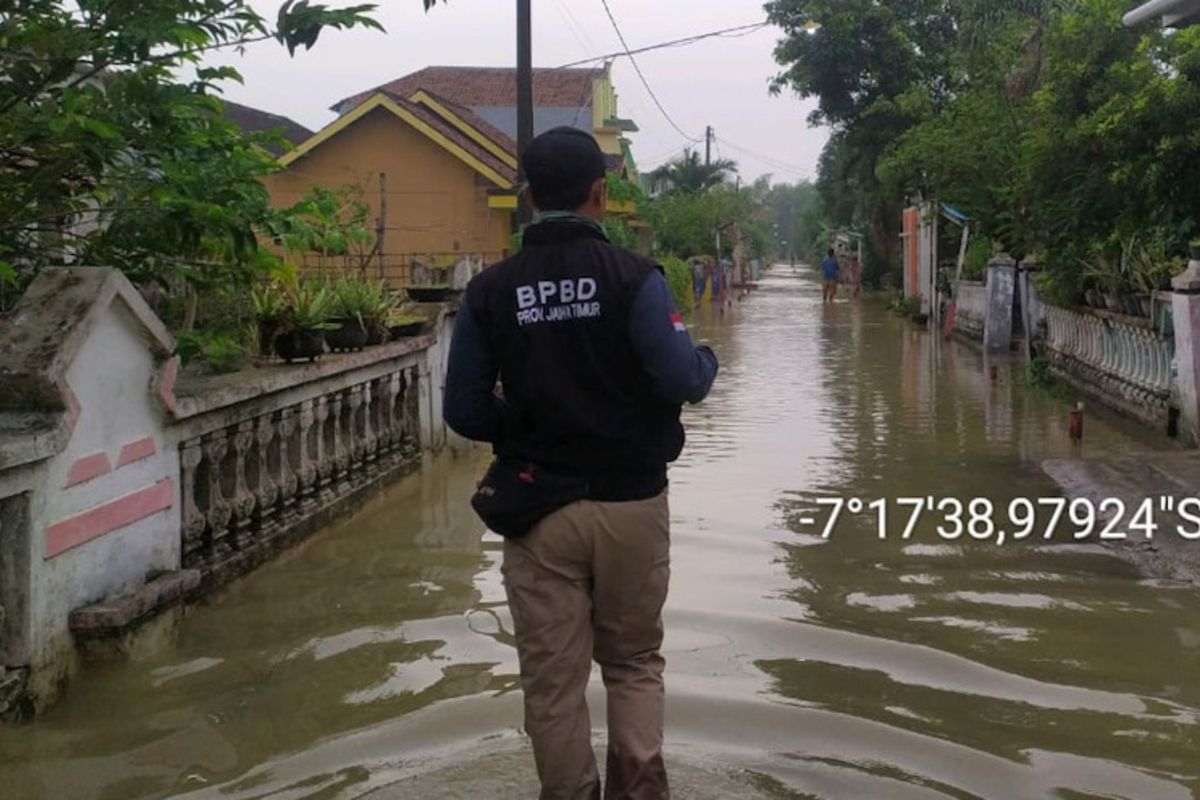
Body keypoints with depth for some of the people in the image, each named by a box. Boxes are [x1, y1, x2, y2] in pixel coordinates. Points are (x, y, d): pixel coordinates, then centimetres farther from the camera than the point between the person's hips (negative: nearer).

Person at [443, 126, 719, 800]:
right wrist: (708, 358, 7)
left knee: (553, 678, 11)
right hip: (630, 502, -1)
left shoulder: (490, 290, -2)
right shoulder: (633, 276, -10)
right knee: (634, 660, 17)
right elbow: (684, 381, -15)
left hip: (538, 506, 1)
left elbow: (465, 410, 0)